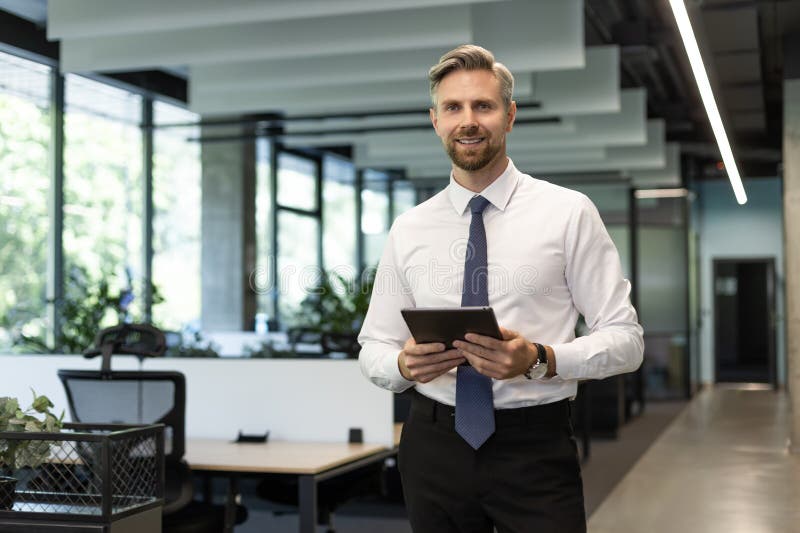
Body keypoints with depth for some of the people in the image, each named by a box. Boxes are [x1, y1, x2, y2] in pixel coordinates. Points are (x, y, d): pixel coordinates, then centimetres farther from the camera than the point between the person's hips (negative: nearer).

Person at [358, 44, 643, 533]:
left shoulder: (568, 213, -3)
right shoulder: (408, 230, 6)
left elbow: (625, 339, -5)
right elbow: (373, 349, 10)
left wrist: (540, 360, -23)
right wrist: (404, 363, -14)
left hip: (536, 450, -3)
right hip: (433, 446, 3)